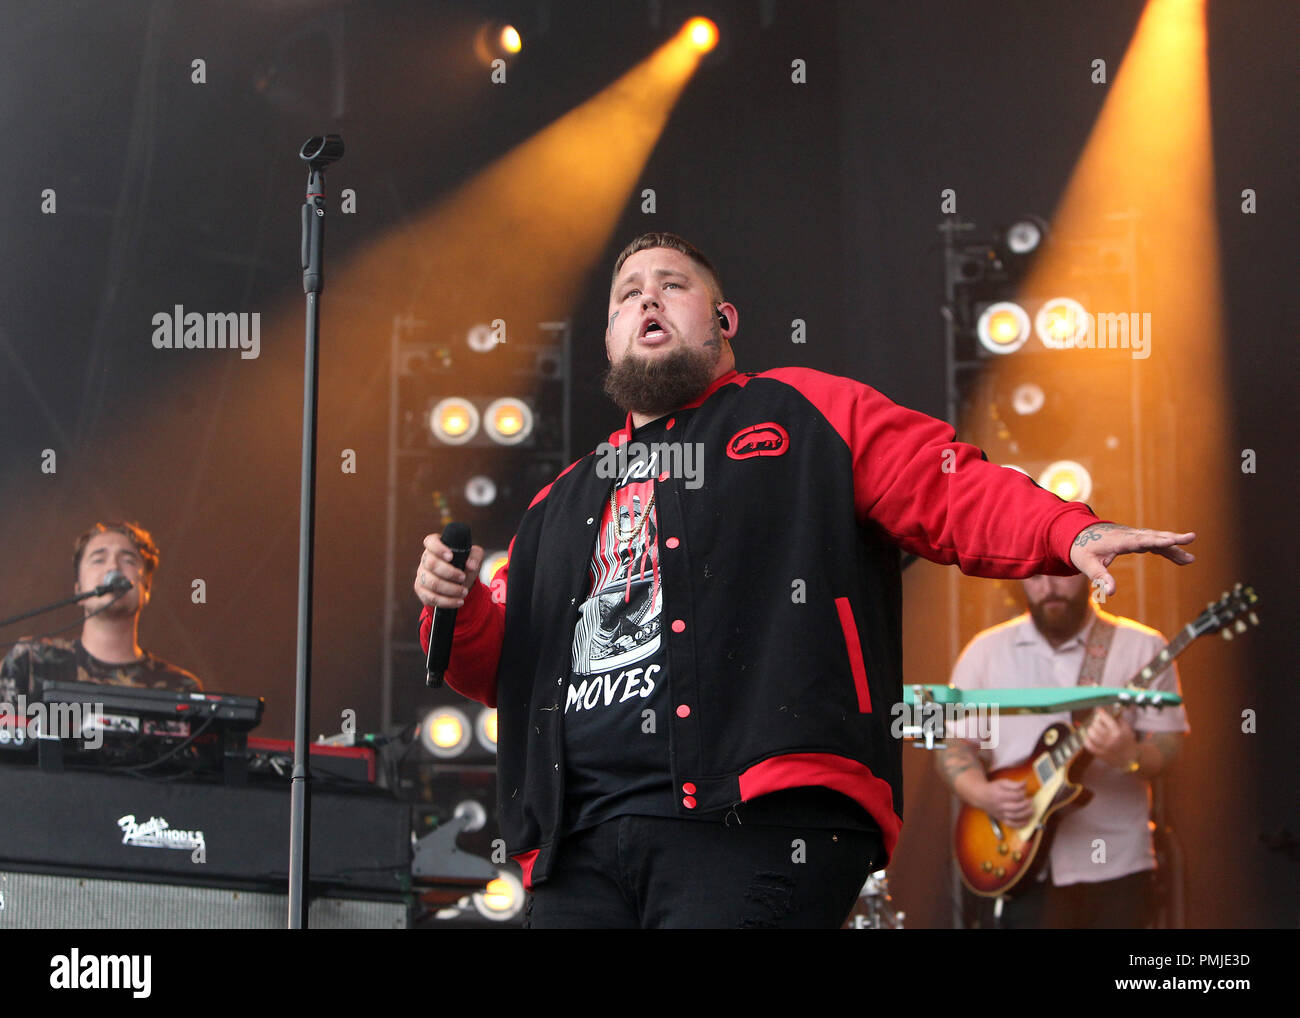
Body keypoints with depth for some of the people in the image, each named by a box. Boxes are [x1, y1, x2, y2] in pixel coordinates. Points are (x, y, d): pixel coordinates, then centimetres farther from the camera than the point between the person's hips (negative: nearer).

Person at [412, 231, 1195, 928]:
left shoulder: (806, 414, 15)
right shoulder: (564, 504, 29)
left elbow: (958, 493, 4)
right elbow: (501, 666, 30)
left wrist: (1071, 531, -15)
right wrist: (457, 609, 8)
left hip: (756, 820, -5)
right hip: (577, 843, 5)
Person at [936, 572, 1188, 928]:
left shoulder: (1142, 648, 2)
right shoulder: (987, 651, 7)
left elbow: (1168, 744, -1)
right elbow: (954, 743, 8)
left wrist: (1129, 757, -23)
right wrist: (983, 794, -12)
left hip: (1113, 869, -1)